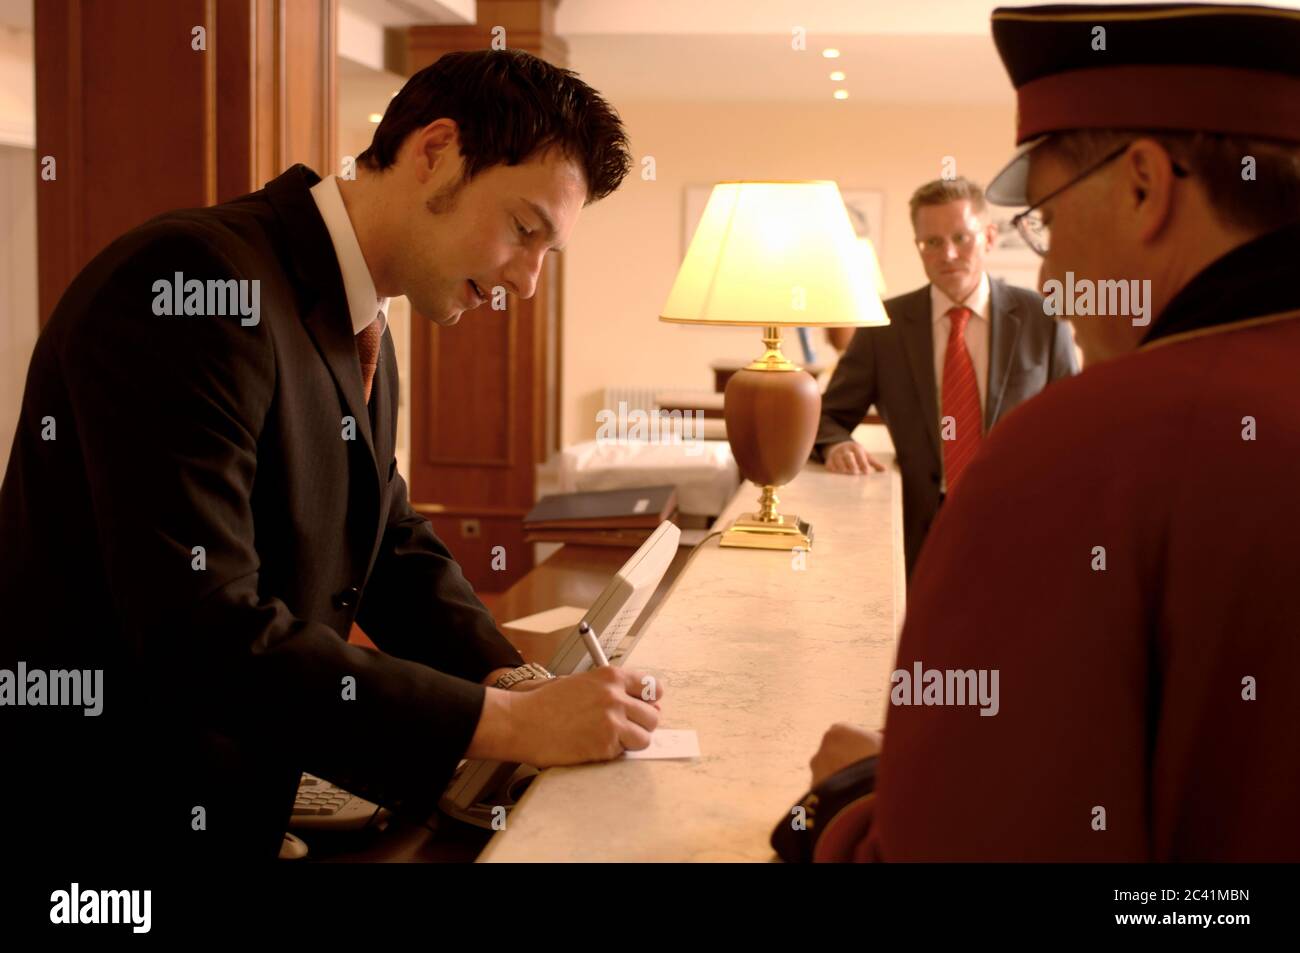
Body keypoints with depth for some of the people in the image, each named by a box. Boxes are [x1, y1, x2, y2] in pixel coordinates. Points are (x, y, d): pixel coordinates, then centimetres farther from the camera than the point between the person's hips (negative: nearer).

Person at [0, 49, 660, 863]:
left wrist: (514, 682, -7)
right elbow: (205, 635, -30)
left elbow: (398, 549, 11)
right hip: (103, 817, -8)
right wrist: (502, 722, -25)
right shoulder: (190, 280, -23)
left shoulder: (363, 334, 6)